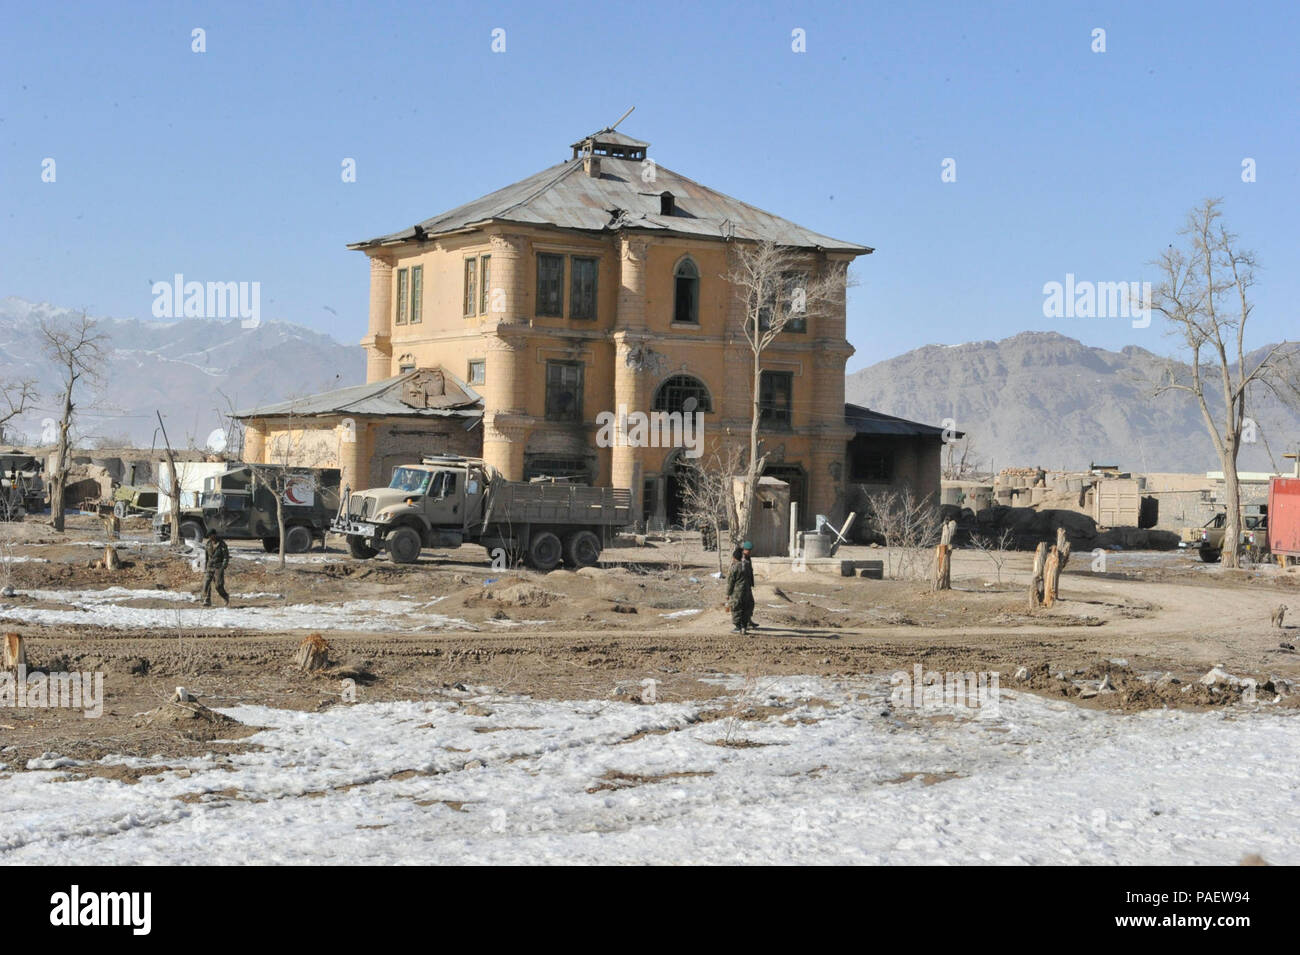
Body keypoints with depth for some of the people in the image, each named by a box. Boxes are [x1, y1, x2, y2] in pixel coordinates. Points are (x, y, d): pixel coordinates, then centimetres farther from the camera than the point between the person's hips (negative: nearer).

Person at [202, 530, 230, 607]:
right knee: (206, 583, -13)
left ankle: (226, 597, 22)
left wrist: (222, 568, -20)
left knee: (219, 586, -5)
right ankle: (207, 601, -11)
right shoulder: (208, 544, 5)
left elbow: (226, 557, -10)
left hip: (218, 568, -4)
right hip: (209, 568, 4)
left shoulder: (222, 544, -10)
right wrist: (204, 569, 12)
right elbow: (206, 557, 14)